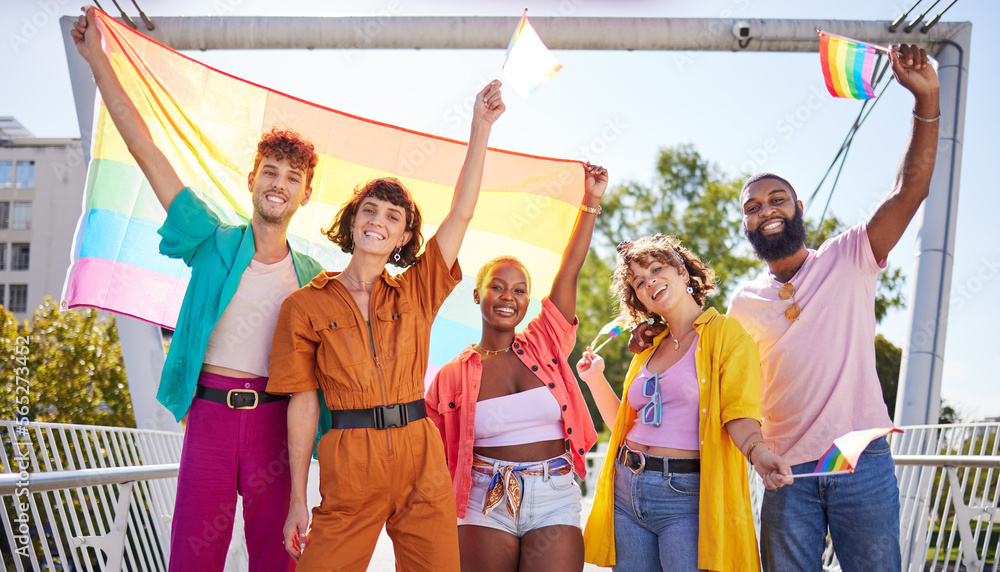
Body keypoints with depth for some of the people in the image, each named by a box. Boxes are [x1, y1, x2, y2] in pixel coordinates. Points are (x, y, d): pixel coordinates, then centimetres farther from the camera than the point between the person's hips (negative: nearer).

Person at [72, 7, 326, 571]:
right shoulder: (214, 243, 4)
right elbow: (146, 151, 3)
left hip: (274, 419, 1)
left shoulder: (312, 276, 8)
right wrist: (97, 59, 2)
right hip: (209, 413, -1)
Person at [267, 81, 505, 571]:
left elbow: (461, 214, 3)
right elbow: (303, 403, 3)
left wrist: (481, 127, -1)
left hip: (421, 461, 2)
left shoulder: (416, 293, 10)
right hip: (350, 464, -2)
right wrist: (297, 499, 0)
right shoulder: (305, 305, 4)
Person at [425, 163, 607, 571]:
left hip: (554, 500, 1)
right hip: (487, 506, 0)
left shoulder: (545, 345, 6)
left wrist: (591, 202, 0)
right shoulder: (452, 376, 3)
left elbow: (569, 270, 2)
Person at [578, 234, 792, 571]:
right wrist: (595, 379, 11)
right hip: (626, 491, 6)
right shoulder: (649, 348, 18)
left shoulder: (726, 334, 0)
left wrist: (757, 452, -32)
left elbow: (739, 414, -12)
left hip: (687, 494, -6)